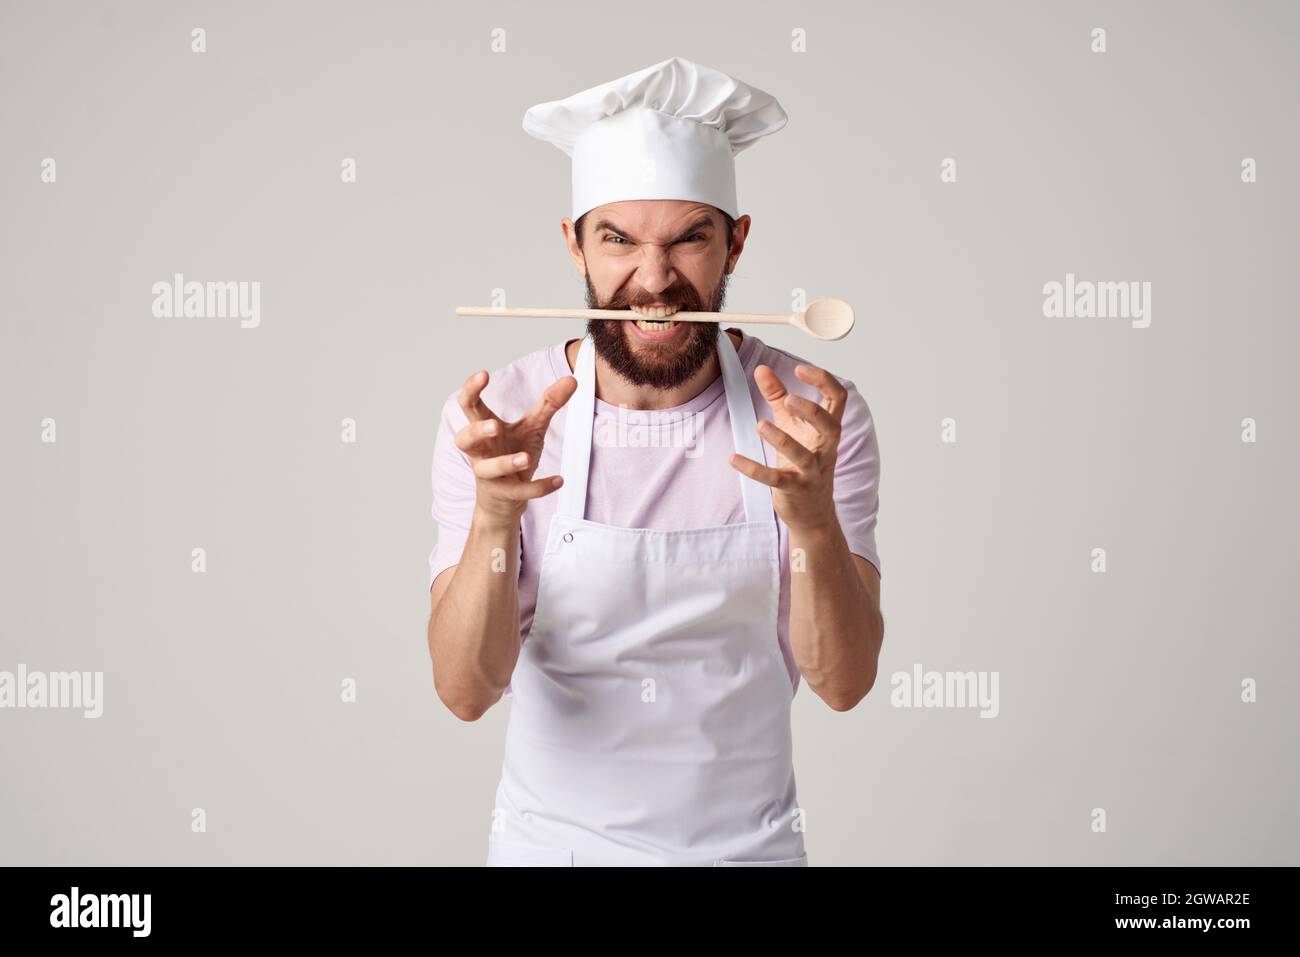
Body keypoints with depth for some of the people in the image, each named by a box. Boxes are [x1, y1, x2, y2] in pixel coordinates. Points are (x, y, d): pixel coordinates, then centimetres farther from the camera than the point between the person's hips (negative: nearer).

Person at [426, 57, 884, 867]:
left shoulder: (812, 413, -12)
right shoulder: (495, 416, -14)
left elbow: (843, 682, -16)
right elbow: (466, 691, -18)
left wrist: (813, 518, -33)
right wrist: (494, 517, -35)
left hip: (747, 840, 0)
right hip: (551, 838, 0)